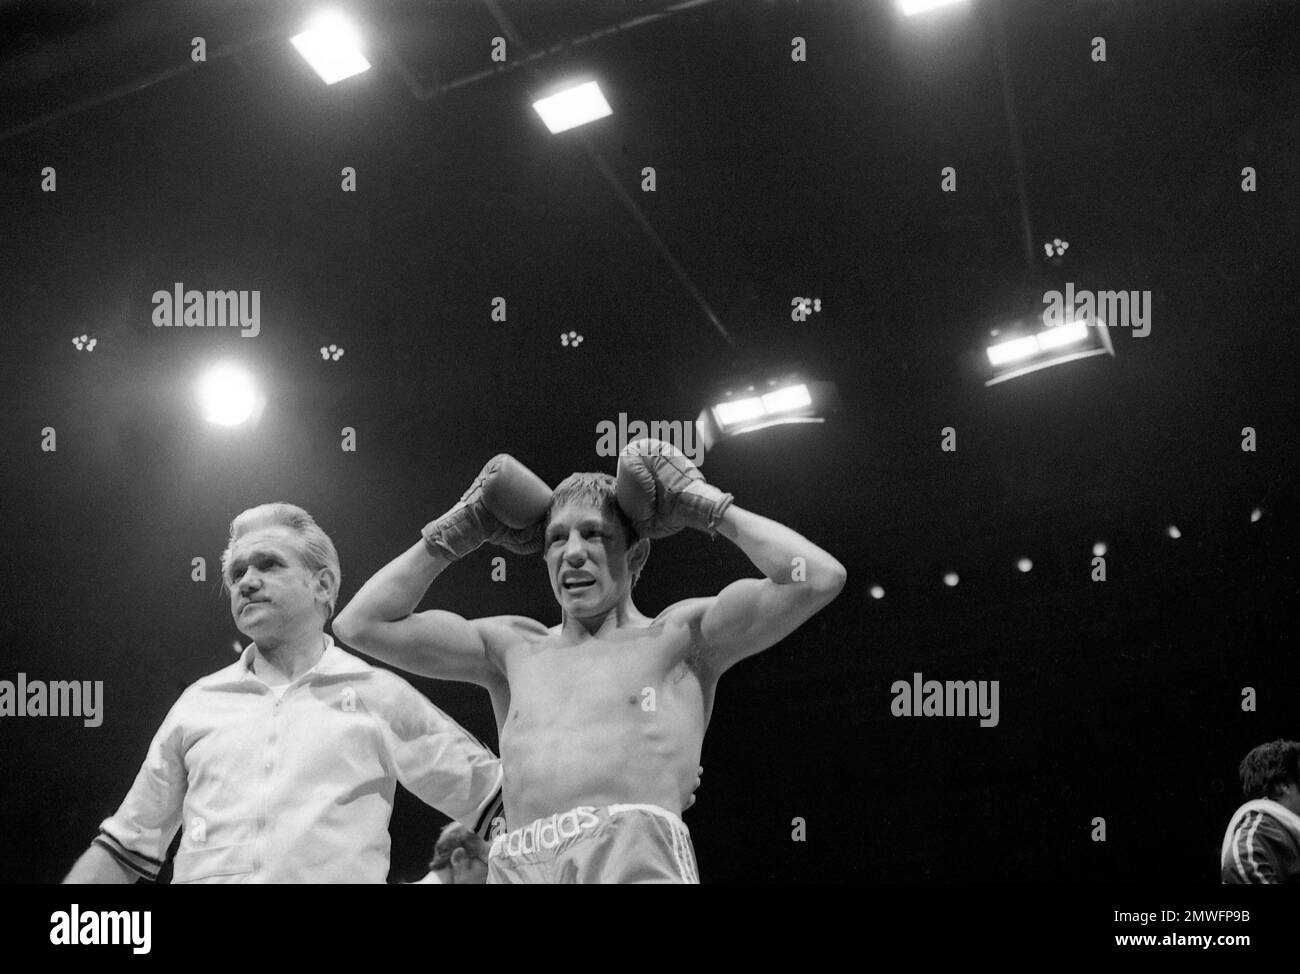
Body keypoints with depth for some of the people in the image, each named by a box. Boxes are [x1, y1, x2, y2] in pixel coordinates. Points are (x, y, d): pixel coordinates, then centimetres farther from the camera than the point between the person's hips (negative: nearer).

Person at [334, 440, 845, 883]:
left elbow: (816, 577, 5)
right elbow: (362, 623, 26)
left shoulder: (679, 636, 16)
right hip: (519, 864, 4)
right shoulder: (515, 649, 27)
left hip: (636, 855, -4)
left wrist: (708, 506, 14)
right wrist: (458, 531, 25)